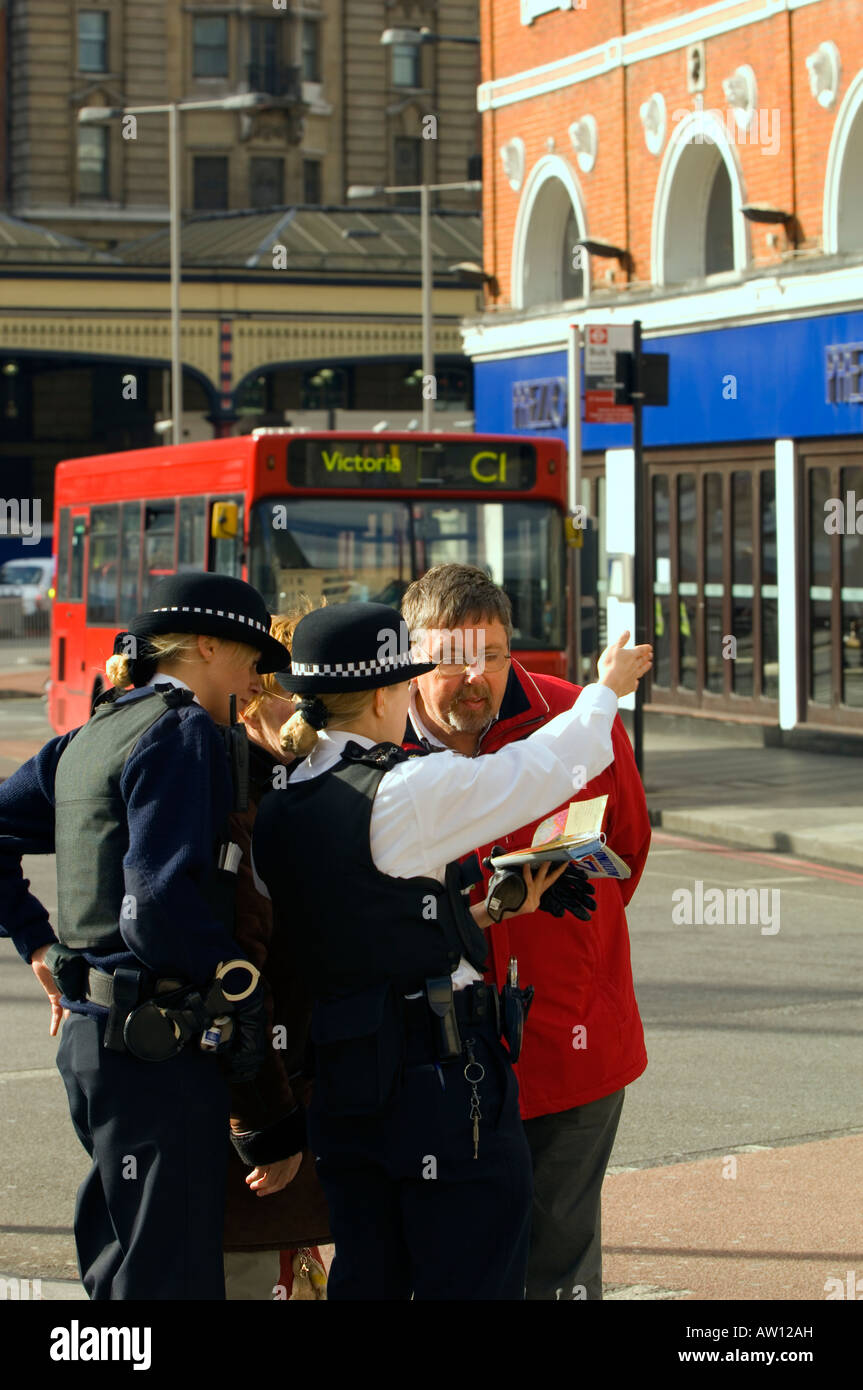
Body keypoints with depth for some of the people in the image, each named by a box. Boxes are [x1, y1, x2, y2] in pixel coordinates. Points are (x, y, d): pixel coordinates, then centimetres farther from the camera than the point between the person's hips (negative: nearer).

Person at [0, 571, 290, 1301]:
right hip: (158, 1044, -9)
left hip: (93, 1028, 9)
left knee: (119, 1269, 17)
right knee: (170, 1275, -4)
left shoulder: (91, 735, 15)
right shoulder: (181, 730, -11)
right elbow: (161, 904, -22)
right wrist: (237, 979, -9)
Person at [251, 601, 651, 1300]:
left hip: (344, 1080, 7)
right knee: (474, 1280, 1)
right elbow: (537, 770, -2)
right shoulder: (408, 791, -16)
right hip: (442, 1077, -7)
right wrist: (607, 688, 15)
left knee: (368, 1278, 15)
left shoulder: (277, 816, 6)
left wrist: (483, 914, 18)